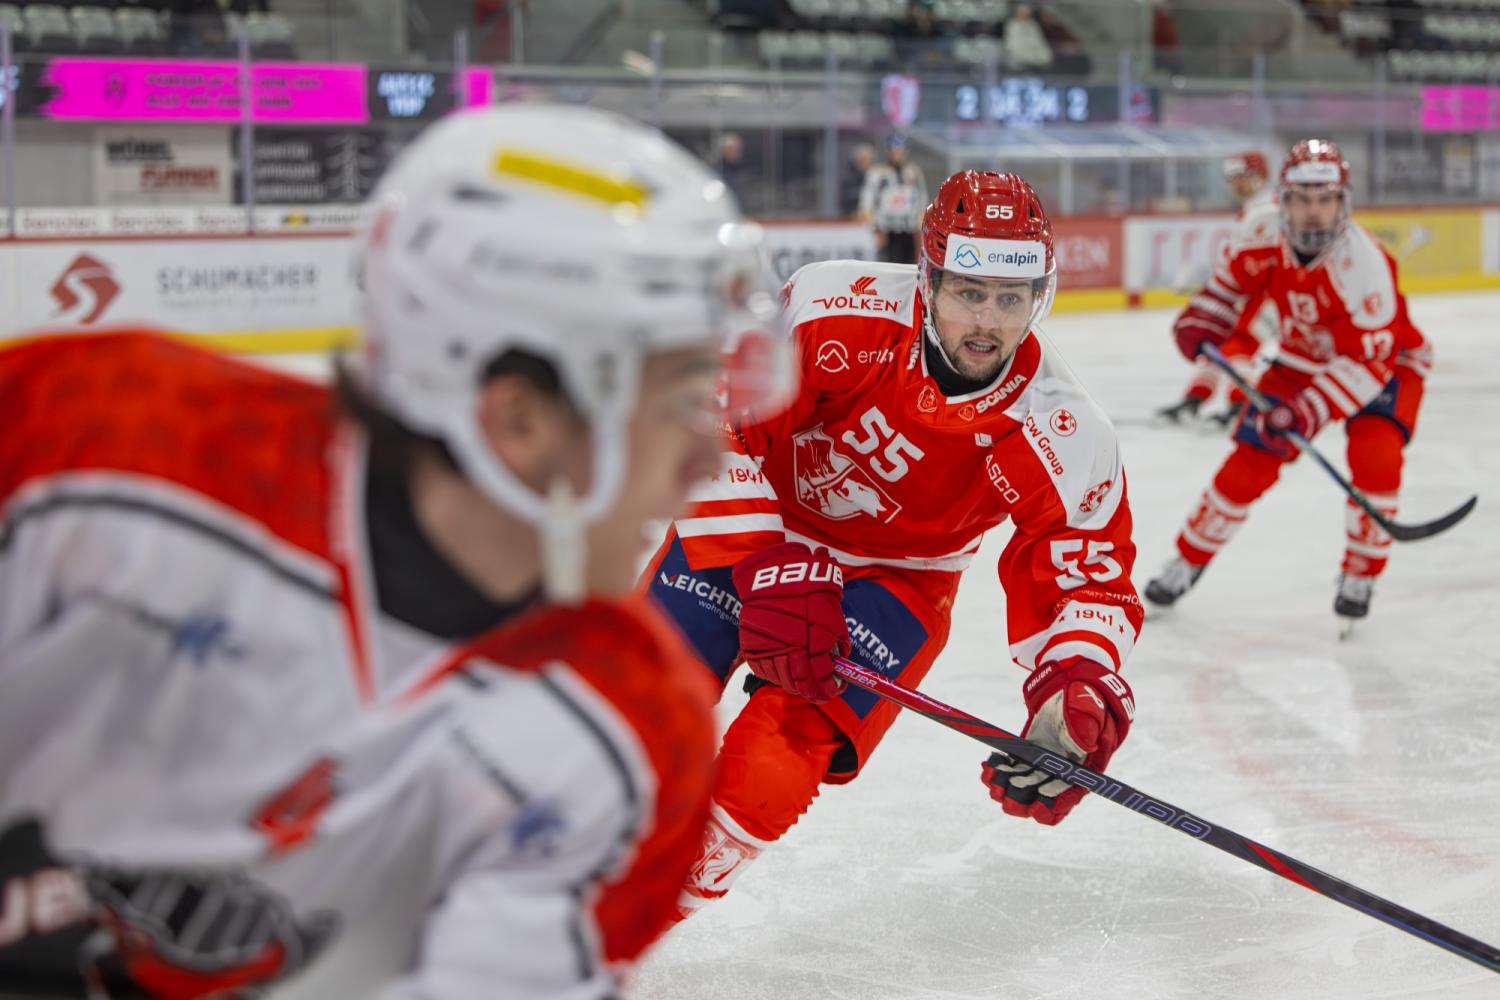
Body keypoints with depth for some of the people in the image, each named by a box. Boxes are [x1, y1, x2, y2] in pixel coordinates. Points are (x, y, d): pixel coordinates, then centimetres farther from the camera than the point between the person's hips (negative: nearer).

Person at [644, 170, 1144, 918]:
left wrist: (1076, 694, -37)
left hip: (895, 580, 1)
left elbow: (1090, 582, -17)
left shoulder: (1063, 441, -24)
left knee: (786, 747, -17)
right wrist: (766, 565, -37)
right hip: (755, 519, 0)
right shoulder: (838, 312, -30)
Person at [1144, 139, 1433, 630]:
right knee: (1252, 458, -2)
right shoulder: (1267, 239, -20)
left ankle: (1359, 577, -6)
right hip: (1303, 360, 4)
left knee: (1374, 455, -26)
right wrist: (1202, 323, -8)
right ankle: (1189, 560, 16)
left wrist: (1306, 413, -44)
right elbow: (1233, 277, 5)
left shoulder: (1363, 264, -36)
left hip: (1385, 363, -4)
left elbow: (1367, 361, -36)